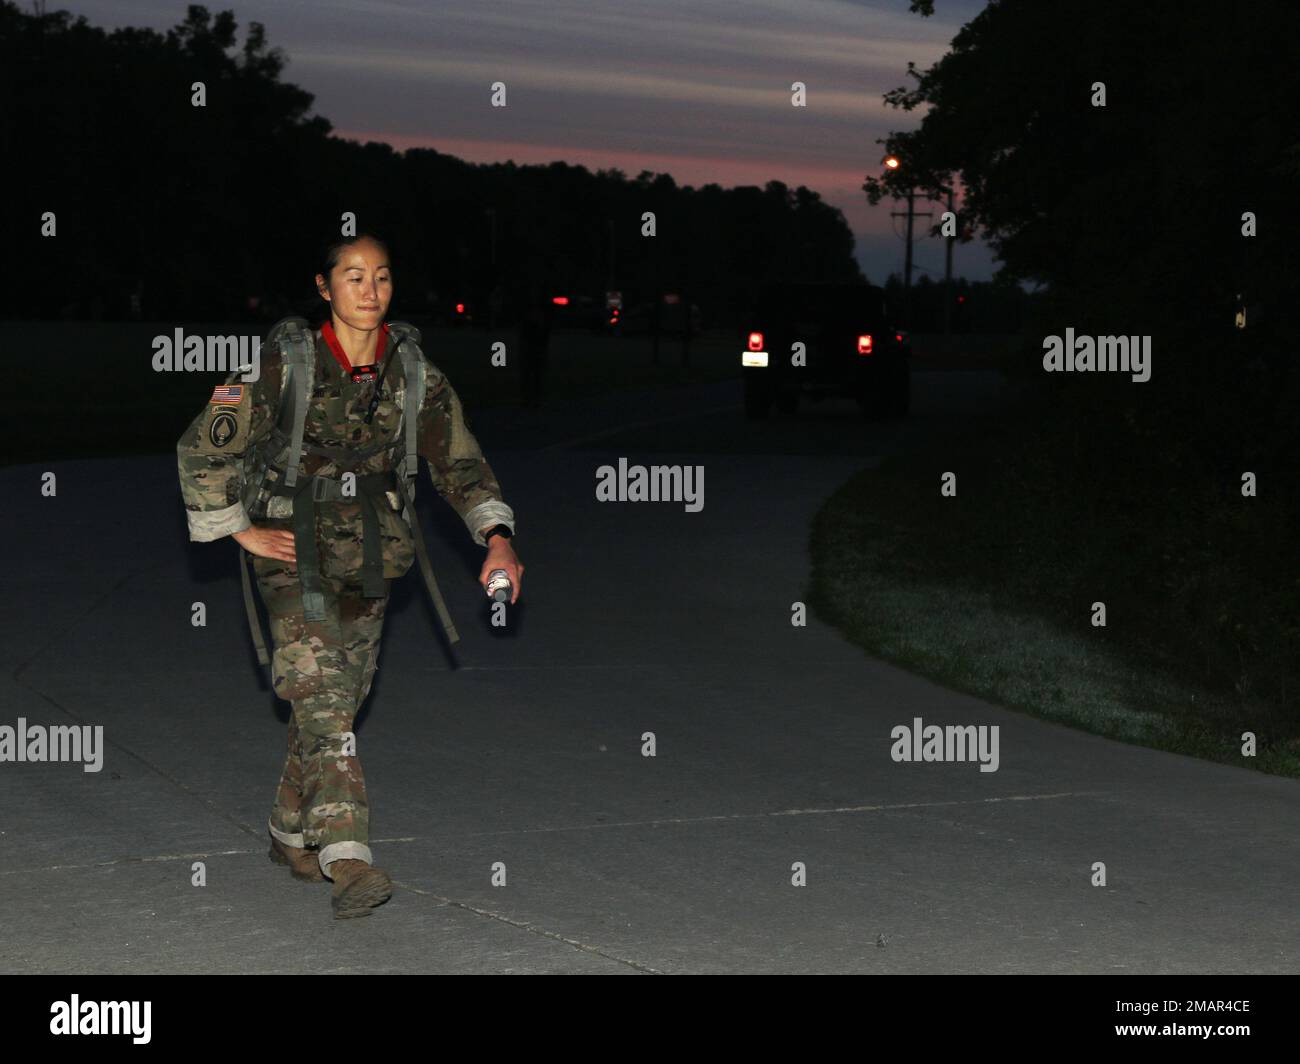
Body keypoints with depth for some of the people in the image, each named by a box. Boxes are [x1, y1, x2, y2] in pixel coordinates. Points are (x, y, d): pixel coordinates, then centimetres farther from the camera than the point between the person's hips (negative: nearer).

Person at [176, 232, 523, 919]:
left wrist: (497, 539, -13)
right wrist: (242, 531, -6)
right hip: (296, 551, -5)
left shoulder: (412, 371, 2)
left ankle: (291, 835, 31)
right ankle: (347, 859, -26)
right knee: (321, 697, -17)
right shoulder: (289, 364, -11)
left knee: (339, 700, 11)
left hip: (370, 553, 5)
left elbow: (458, 458, 0)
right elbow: (203, 448, -8)